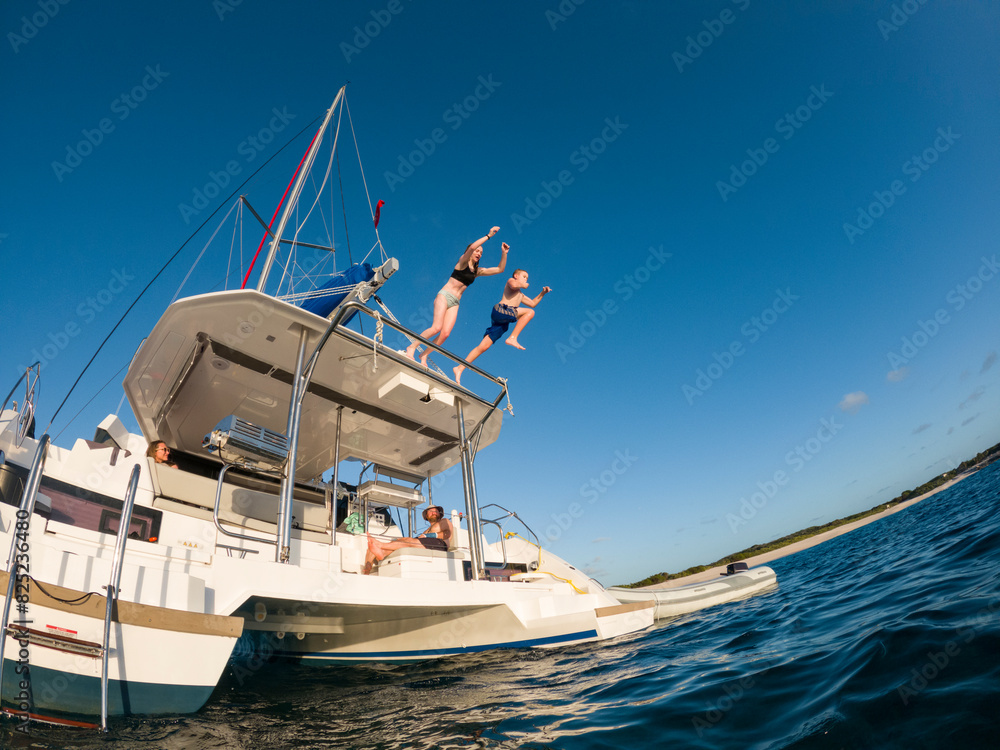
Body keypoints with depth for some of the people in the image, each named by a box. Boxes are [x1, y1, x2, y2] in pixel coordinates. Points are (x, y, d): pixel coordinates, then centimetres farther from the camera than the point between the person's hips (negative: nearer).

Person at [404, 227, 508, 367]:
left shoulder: (477, 271, 18)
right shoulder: (463, 261, 2)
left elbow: (500, 269, 20)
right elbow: (472, 247, -19)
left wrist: (504, 253, 11)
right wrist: (489, 235, -13)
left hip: (455, 303, 6)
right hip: (444, 296, -5)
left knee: (445, 333, -13)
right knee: (437, 328, -22)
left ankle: (424, 356, -1)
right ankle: (412, 347, -8)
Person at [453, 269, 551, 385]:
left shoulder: (521, 295, 38)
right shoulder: (511, 280, 15)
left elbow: (533, 303, 45)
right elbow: (513, 285, -10)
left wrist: (542, 293, 36)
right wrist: (523, 285, 7)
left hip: (503, 322, 8)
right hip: (500, 310, -8)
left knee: (483, 346, -2)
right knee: (530, 312, -15)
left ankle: (460, 368, -4)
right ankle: (512, 338, -21)